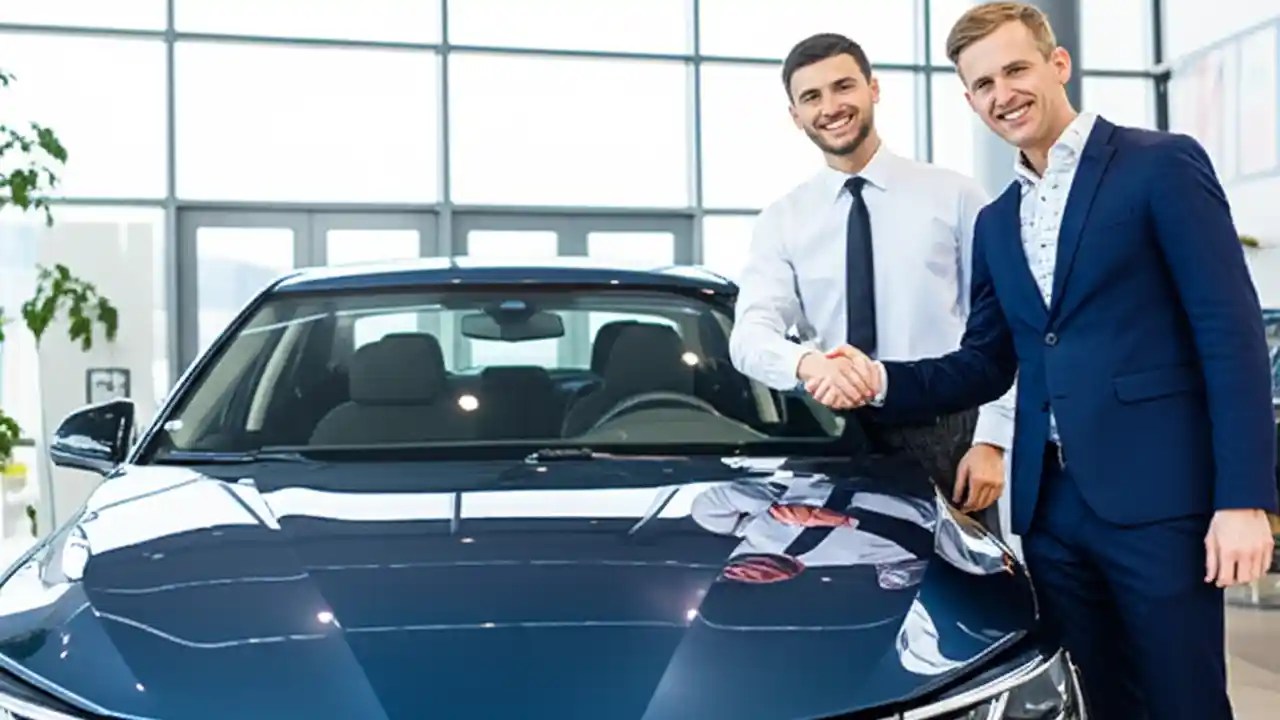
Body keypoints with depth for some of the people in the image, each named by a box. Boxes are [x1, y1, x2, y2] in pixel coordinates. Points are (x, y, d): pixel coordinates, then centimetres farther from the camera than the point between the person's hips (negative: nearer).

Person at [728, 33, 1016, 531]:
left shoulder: (953, 195, 0)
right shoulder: (782, 220, 4)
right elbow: (750, 334, -9)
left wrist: (991, 441, -10)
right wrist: (808, 363, -31)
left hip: (946, 432, -1)